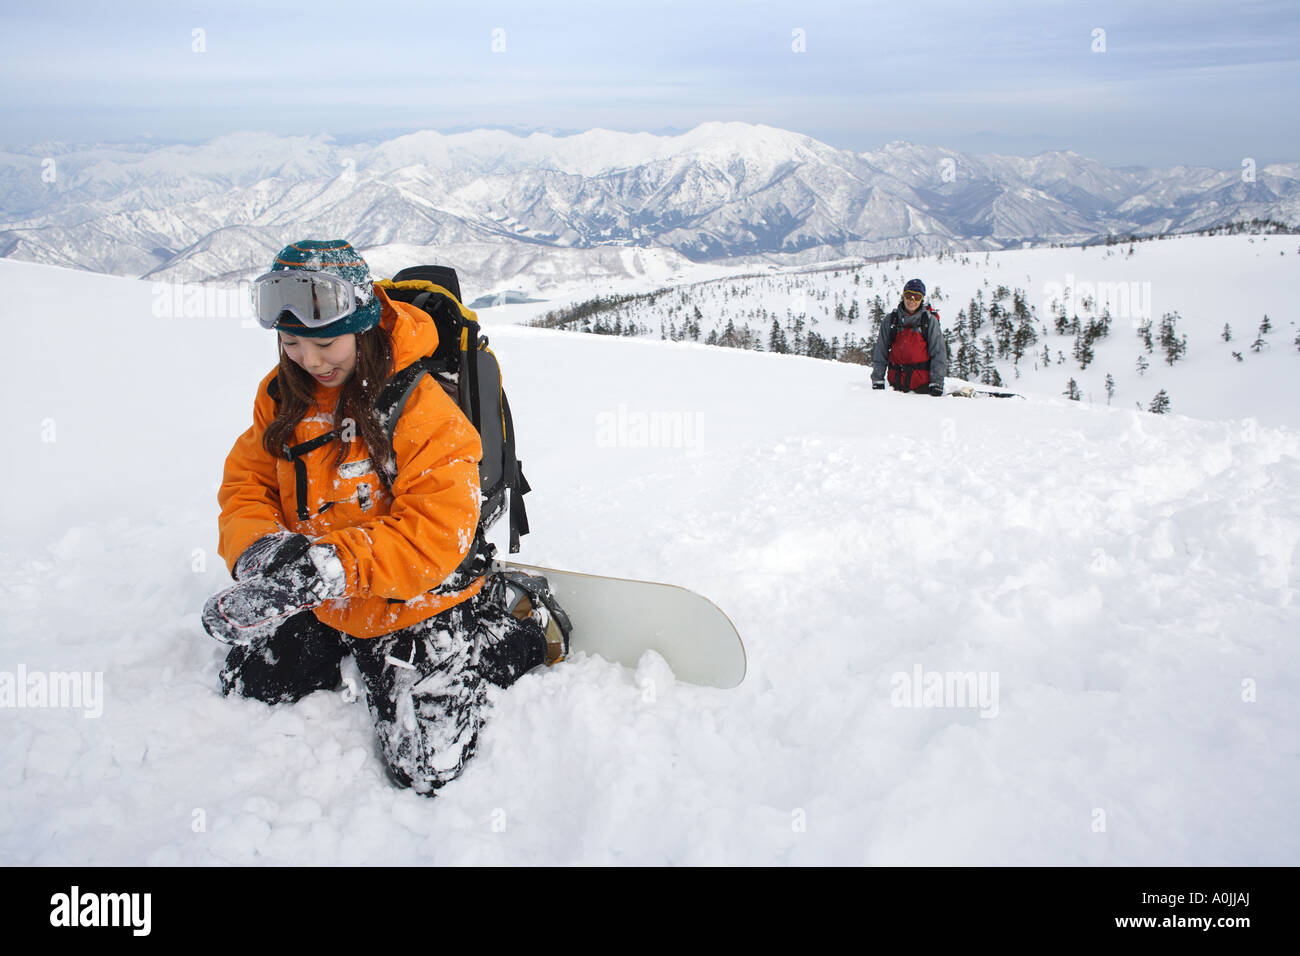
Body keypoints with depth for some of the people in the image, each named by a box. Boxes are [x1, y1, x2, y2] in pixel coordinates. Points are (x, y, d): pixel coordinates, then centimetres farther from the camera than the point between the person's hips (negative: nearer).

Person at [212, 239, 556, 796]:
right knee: (241, 686, 18)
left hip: (420, 608, -7)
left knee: (425, 771, -9)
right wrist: (258, 551, -24)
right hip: (328, 613, 7)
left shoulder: (420, 406, -24)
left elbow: (435, 536, -29)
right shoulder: (283, 396, -3)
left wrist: (329, 566, -40)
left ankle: (523, 639, 12)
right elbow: (246, 484, 0)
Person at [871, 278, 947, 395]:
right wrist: (877, 379, 3)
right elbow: (880, 352, 9)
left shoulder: (930, 321, 2)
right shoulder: (890, 320, 7)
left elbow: (938, 352, 0)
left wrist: (937, 382, -7)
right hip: (896, 382, 2)